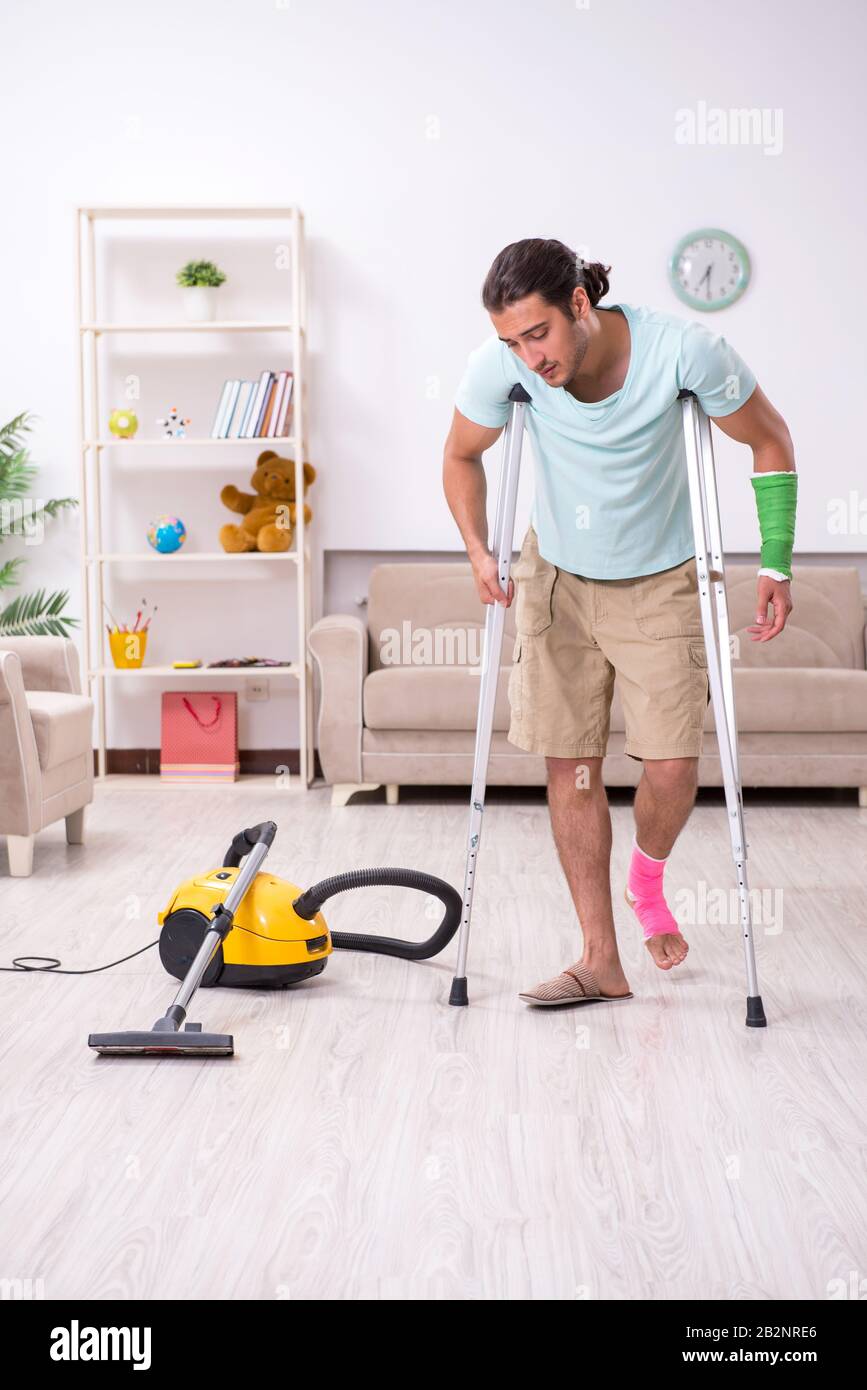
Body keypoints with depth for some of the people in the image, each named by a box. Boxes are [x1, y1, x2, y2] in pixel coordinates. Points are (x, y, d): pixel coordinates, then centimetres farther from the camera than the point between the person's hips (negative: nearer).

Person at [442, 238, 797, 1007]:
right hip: (557, 578, 2)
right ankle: (602, 961, 10)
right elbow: (461, 456, 1)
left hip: (660, 583, -2)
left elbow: (770, 441, -10)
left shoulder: (685, 349, -27)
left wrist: (776, 564, -12)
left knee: (671, 768, -9)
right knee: (571, 766, -1)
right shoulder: (499, 366, -21)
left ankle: (647, 879, 25)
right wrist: (479, 551, -13)